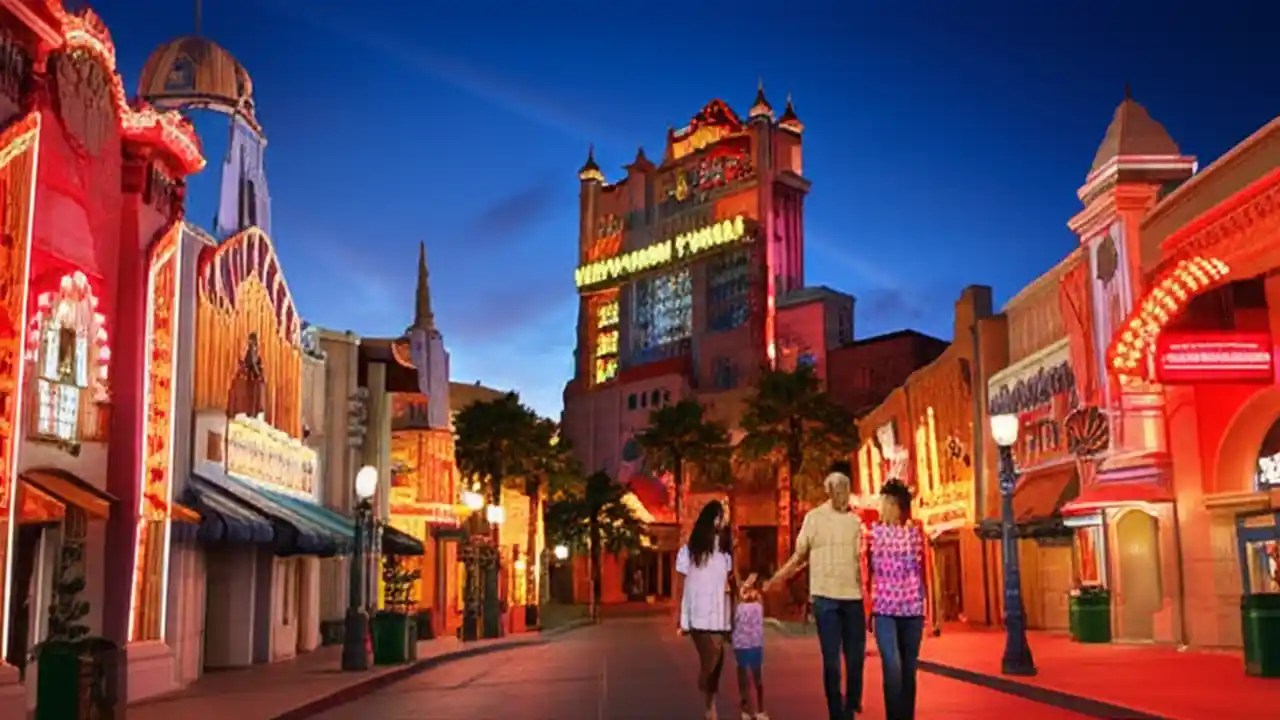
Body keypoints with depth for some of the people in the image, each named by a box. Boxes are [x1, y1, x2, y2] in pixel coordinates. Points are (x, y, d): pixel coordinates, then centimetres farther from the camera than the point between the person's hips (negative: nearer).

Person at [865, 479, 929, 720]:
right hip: (884, 609, -2)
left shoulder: (917, 532, 4)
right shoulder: (873, 533, 1)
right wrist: (866, 609, 2)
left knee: (909, 669, 7)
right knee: (892, 667, -15)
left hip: (912, 609, 2)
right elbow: (866, 573, 4)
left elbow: (925, 572, 8)